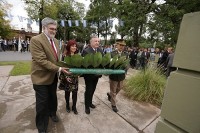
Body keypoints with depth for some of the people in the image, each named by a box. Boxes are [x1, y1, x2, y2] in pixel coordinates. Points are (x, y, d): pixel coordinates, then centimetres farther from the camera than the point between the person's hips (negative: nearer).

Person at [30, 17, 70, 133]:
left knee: (53, 97, 23)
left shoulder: (56, 41, 7)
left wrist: (60, 69, 4)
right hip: (42, 77, -6)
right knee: (42, 102, 8)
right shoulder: (36, 40, -17)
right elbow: (42, 60, -25)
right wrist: (59, 69, -26)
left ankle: (52, 113, 52)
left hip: (53, 76, 7)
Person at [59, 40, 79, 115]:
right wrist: (65, 77, -14)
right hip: (67, 77, -2)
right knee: (67, 92, 14)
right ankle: (67, 105, 37)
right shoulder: (65, 55, -8)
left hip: (75, 77, 3)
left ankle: (74, 107, 25)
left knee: (75, 92, 6)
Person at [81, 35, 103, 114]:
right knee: (88, 90, 7)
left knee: (92, 90, 20)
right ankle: (87, 106, 28)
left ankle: (90, 102, 42)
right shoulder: (86, 51, -15)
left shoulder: (100, 50, 4)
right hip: (89, 74, -6)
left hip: (96, 74, 6)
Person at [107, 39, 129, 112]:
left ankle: (110, 94, 52)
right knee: (113, 91, 11)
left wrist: (125, 69, -16)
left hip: (121, 75, 5)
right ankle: (113, 105, 32)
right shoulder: (112, 54, -13)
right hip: (114, 74, -5)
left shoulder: (126, 54, 1)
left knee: (119, 88, 23)